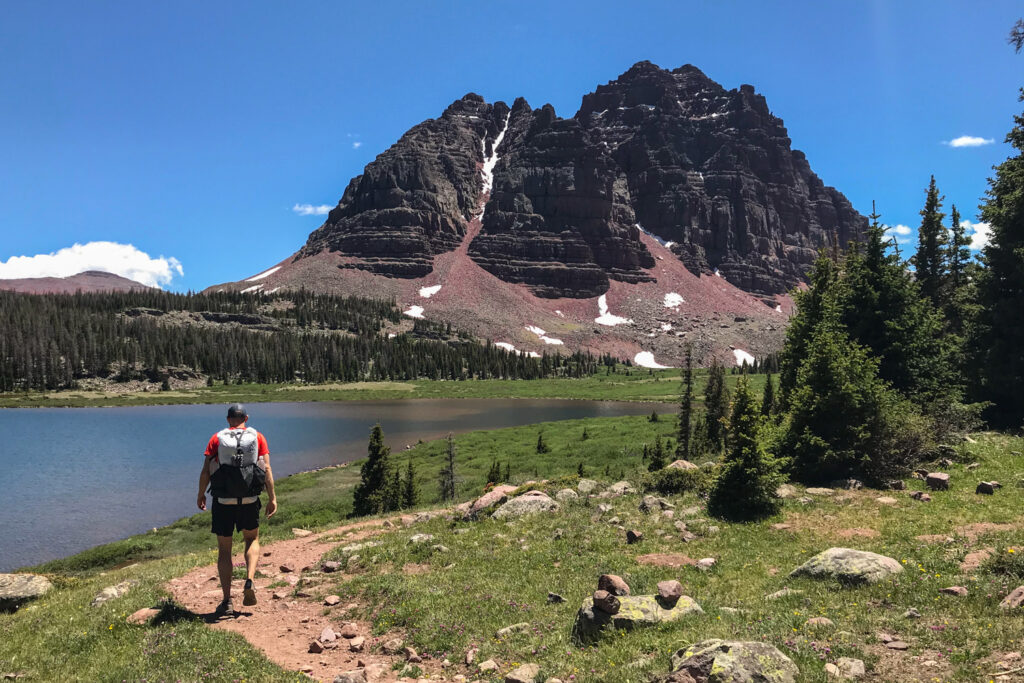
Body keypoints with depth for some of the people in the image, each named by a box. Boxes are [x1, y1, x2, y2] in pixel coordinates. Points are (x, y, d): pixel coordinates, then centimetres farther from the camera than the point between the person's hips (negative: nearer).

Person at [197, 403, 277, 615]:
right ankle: (249, 581, -1)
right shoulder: (257, 437, 2)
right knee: (252, 539, 22)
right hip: (249, 501, 0)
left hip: (223, 501, 0)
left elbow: (205, 471, -2)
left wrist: (201, 495, 13)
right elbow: (267, 469, -4)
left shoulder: (217, 438, 2)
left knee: (224, 549, 11)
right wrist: (272, 498, 0)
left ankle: (227, 601, 10)